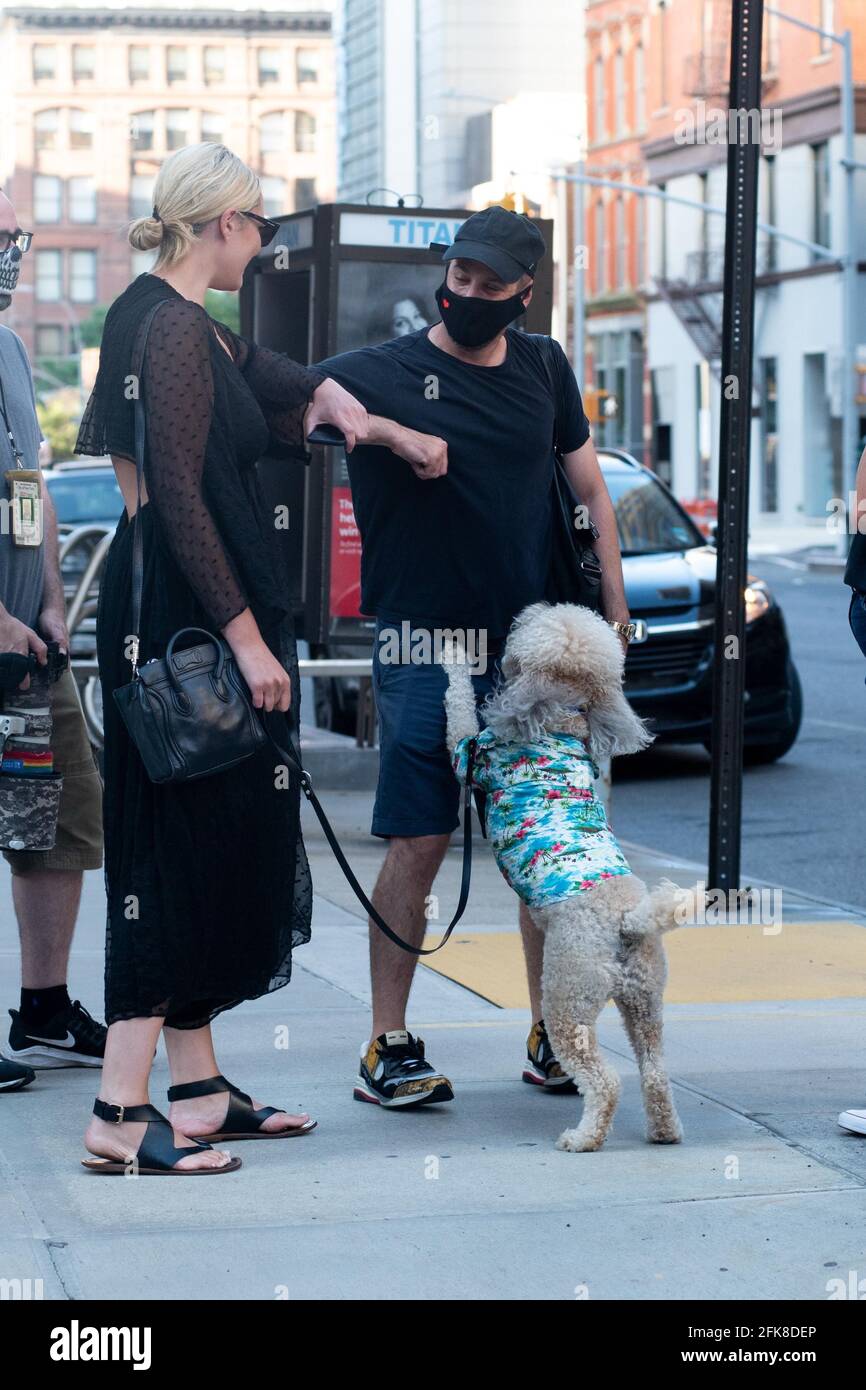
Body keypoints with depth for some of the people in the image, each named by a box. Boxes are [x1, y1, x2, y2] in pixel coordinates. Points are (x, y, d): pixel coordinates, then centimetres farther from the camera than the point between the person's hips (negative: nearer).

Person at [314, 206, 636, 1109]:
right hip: (423, 650, -4)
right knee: (418, 845, -4)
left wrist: (614, 616, 12)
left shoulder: (542, 371, 11)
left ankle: (551, 1035, 17)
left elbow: (590, 492, 19)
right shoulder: (384, 372, -3)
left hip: (535, 644, 4)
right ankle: (386, 1048, 5)